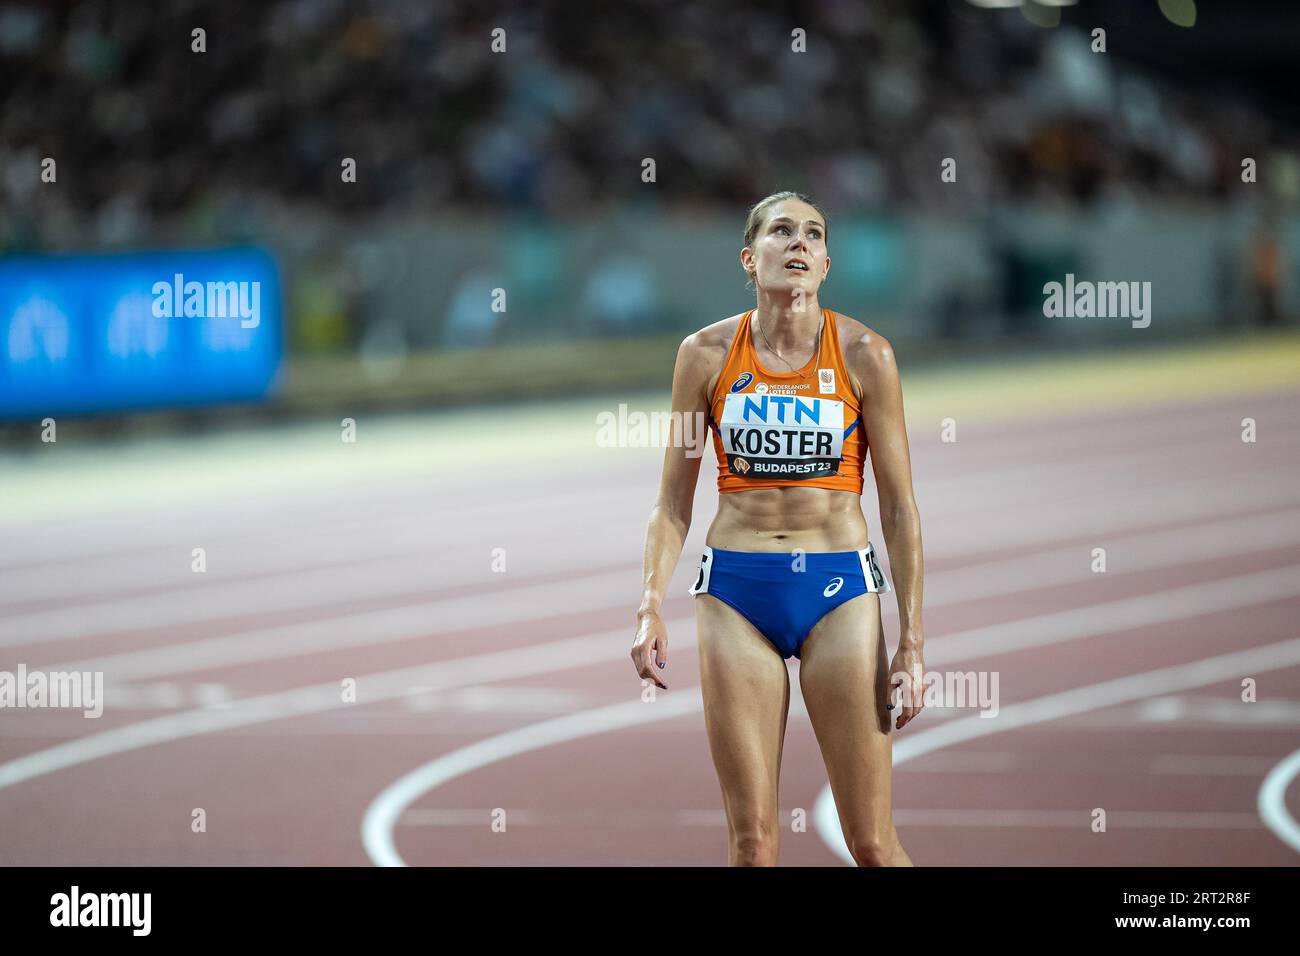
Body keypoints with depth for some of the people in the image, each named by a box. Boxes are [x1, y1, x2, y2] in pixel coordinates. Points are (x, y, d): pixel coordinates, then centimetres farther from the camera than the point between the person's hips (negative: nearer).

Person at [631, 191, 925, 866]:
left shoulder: (864, 355, -2)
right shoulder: (707, 354, 2)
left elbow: (899, 507, 1)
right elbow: (673, 502, 7)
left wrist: (913, 643, -3)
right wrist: (652, 602, -8)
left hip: (839, 590, -1)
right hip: (736, 589, 1)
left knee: (872, 842, -2)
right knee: (751, 842, 0)